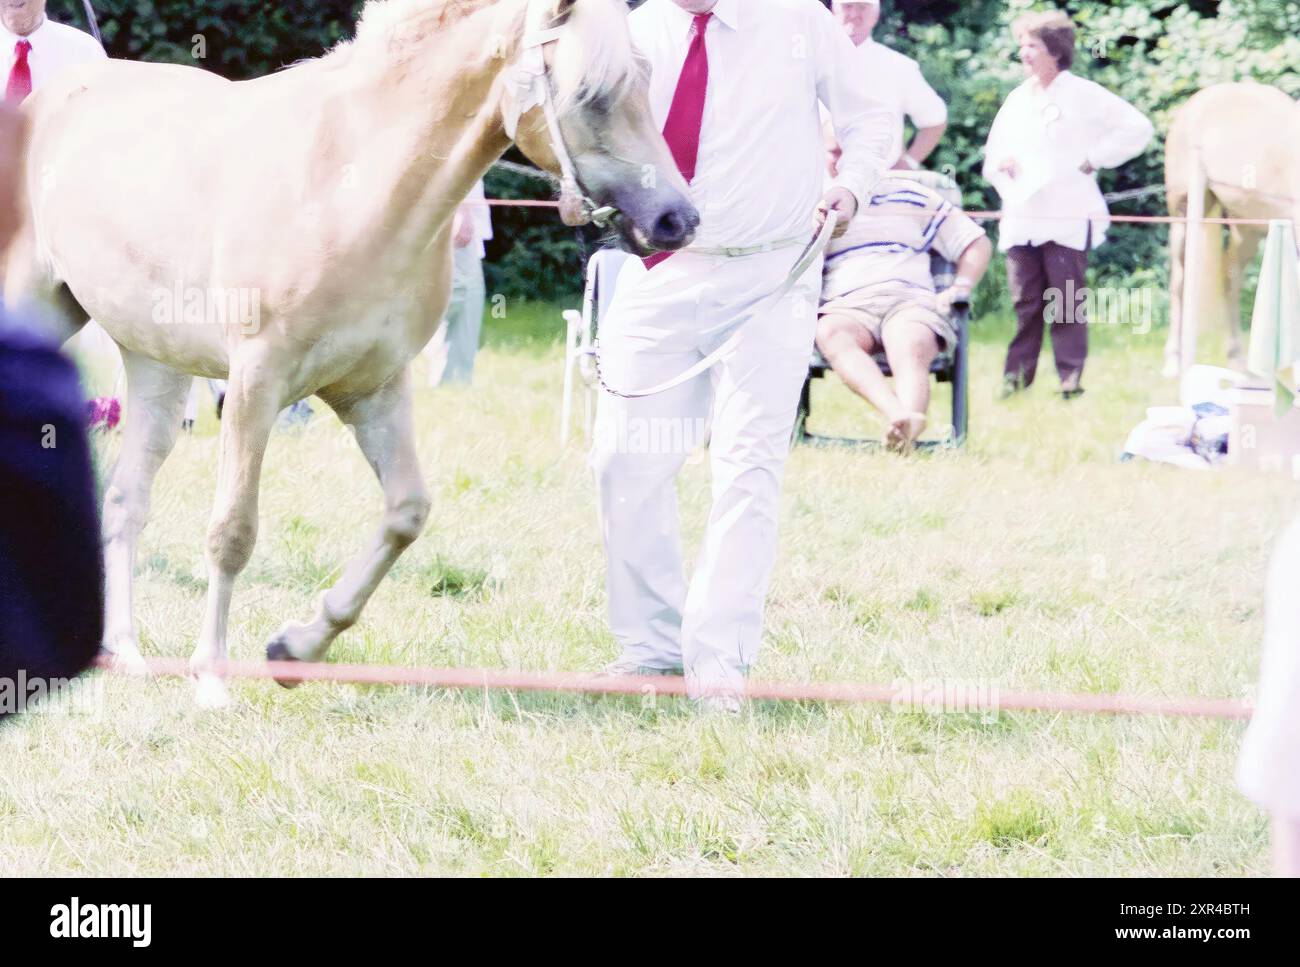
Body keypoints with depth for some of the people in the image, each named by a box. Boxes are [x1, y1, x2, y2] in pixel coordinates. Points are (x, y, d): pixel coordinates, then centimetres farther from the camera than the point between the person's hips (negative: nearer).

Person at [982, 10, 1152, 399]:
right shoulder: (1017, 100, 18)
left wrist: (1091, 161, -6)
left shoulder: (1083, 95, 0)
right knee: (1024, 302, 3)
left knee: (1067, 301, -6)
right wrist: (999, 166, 3)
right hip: (1020, 218, 5)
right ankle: (1017, 376, 4)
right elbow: (993, 157, 28)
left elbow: (1138, 130, -4)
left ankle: (1071, 379, -3)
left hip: (1067, 218, -5)